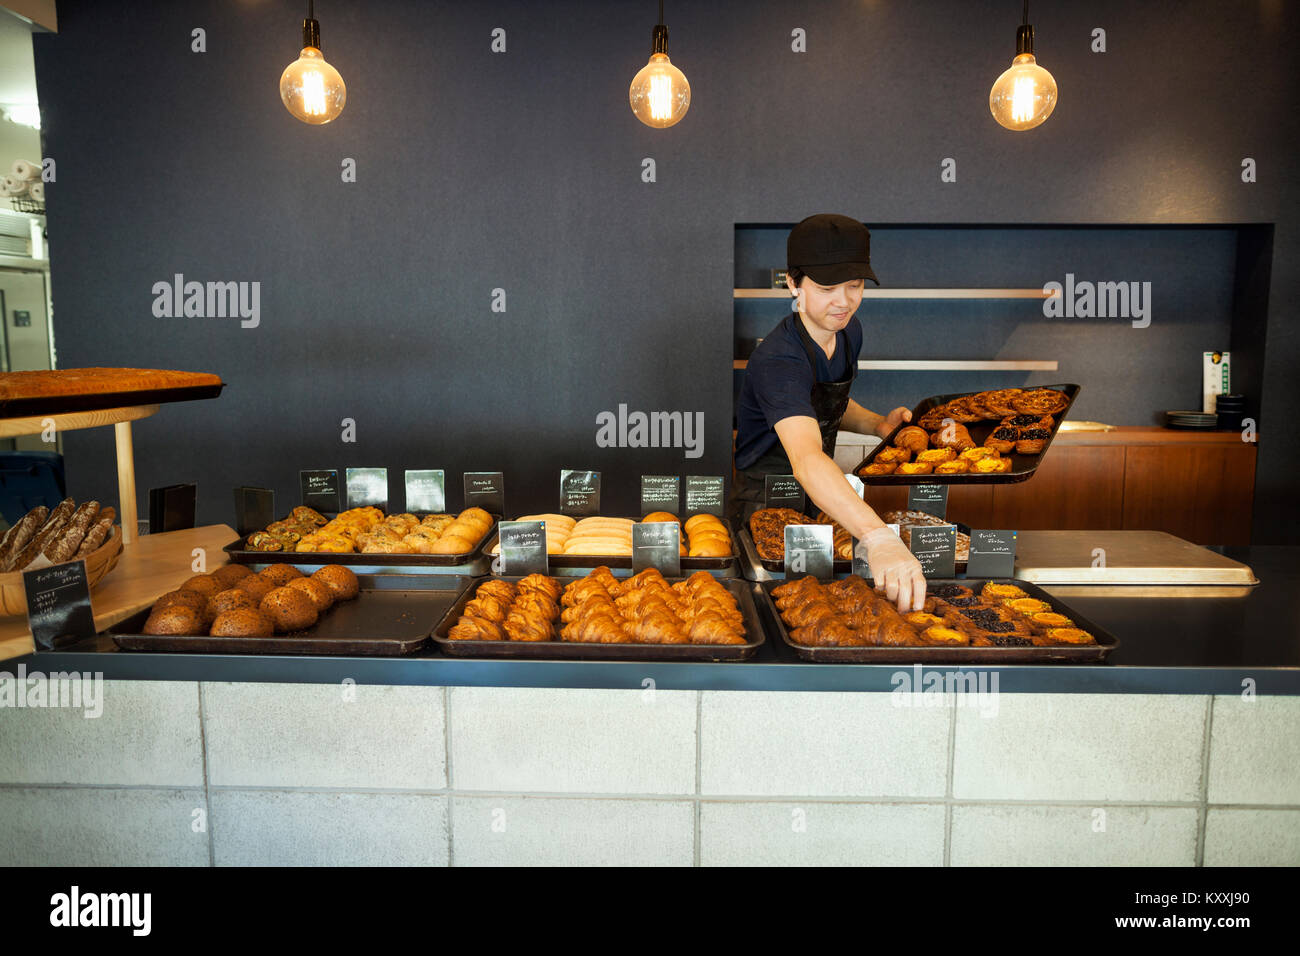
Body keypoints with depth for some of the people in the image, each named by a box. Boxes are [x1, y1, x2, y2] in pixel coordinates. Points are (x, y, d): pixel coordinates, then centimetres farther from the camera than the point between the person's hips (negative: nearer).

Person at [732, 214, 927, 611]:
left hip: (821, 493, 8)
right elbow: (806, 459, -46)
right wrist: (878, 539, -60)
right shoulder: (778, 359, -29)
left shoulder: (849, 331, 0)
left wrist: (879, 424, -4)